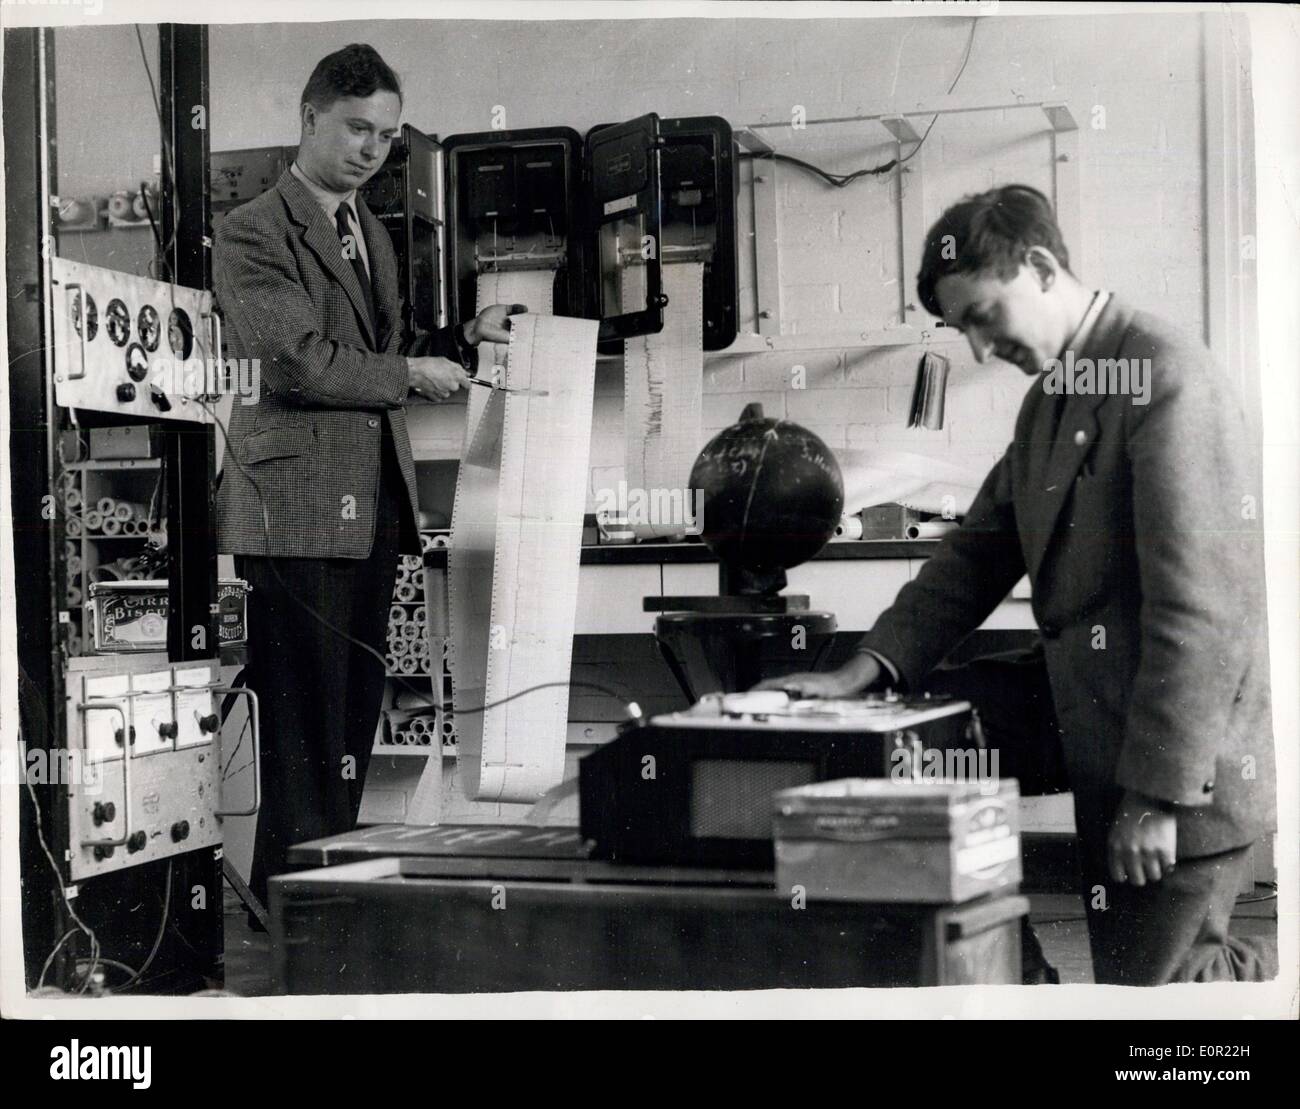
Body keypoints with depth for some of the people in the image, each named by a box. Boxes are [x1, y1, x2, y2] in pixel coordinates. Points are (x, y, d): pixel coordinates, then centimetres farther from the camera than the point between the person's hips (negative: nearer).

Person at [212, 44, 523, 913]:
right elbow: (301, 363, -16)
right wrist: (410, 373, -8)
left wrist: (464, 339, 12)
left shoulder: (372, 235, 21)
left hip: (375, 505, 8)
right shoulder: (255, 232, -7)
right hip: (300, 504, -8)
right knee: (306, 734, -6)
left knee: (354, 719, 11)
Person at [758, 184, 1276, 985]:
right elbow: (978, 553, 12)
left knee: (1141, 984, -3)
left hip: (1186, 753, -9)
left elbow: (1200, 604, -23)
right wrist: (866, 672, -2)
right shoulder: (1049, 399, 12)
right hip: (1083, 711, 9)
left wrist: (1158, 795, -22)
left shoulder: (1166, 374, -18)